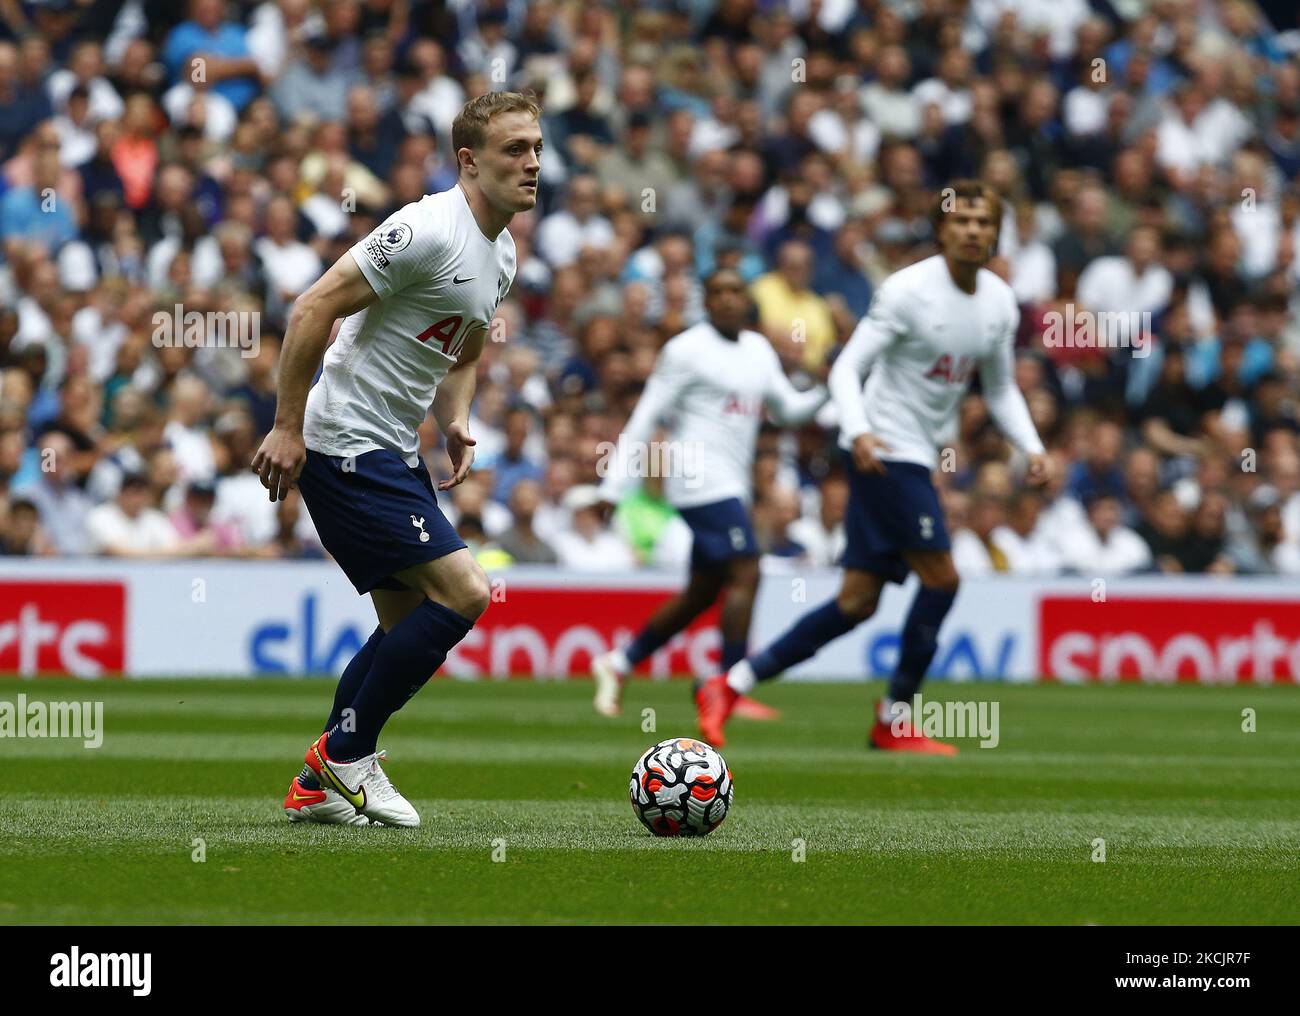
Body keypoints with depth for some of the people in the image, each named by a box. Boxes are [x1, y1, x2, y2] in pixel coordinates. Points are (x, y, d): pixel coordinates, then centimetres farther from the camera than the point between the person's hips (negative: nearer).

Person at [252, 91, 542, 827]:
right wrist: (288, 426, -20)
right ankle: (346, 753, -3)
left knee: (409, 622, 12)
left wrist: (456, 423, 7)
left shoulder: (503, 255, 12)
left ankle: (318, 787, 20)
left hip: (393, 455, 10)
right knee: (464, 592, -14)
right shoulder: (429, 230, -18)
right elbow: (315, 307, -20)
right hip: (348, 450, -10)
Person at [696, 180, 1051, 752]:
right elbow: (847, 367, -15)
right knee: (942, 577, -13)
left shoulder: (1000, 302, 7)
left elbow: (1000, 388, 18)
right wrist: (859, 431, -32)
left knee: (858, 601, 4)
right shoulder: (908, 291, -14)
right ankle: (894, 718, 1)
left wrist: (1031, 447, 3)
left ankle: (729, 687, 9)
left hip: (916, 459, 8)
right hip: (885, 454, -8)